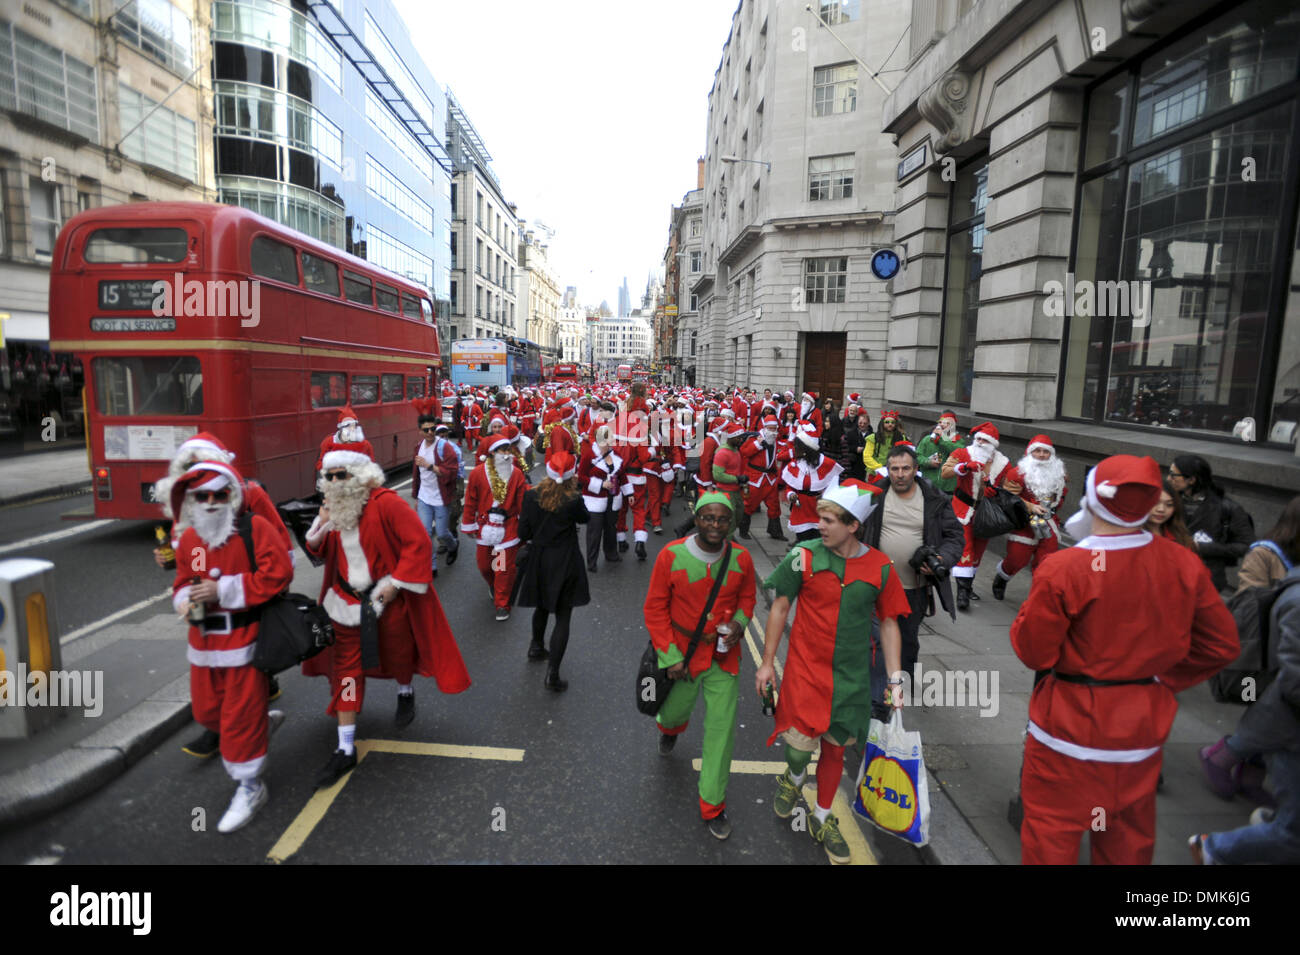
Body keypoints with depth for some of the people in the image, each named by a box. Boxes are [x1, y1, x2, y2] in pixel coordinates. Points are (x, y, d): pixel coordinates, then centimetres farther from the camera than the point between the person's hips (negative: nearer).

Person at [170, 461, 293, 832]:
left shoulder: (255, 528, -14)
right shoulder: (188, 538, 7)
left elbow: (277, 575, -21)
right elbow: (182, 581, 17)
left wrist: (223, 591, -21)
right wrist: (185, 600, -7)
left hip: (244, 638, -7)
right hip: (204, 640, 7)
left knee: (240, 716, 0)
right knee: (206, 710, 17)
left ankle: (250, 788, 19)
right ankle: (263, 720, 47)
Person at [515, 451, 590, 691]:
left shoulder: (531, 495, -10)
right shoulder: (573, 499, -19)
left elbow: (523, 533, -6)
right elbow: (585, 518, 3)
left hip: (538, 561, 4)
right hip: (565, 563, -4)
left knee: (542, 606, 28)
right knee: (562, 616, 4)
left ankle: (537, 647, 50)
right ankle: (552, 674, 0)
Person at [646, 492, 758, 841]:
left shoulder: (741, 558, -10)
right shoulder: (672, 555, -17)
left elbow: (747, 596, 9)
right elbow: (655, 609, -9)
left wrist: (739, 623, -11)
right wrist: (670, 656, -12)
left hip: (723, 656, 1)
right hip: (681, 654, -1)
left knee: (722, 728, 2)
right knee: (675, 711, 21)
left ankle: (712, 806, 23)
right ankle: (669, 728, 63)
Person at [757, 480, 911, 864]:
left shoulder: (880, 567, -7)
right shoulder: (804, 556, -11)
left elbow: (889, 623, 4)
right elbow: (780, 607, -2)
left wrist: (895, 678, 2)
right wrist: (767, 662, 1)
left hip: (851, 675, 2)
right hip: (806, 667, -1)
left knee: (834, 748, 13)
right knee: (801, 741, -9)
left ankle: (822, 819, 39)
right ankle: (794, 778, 30)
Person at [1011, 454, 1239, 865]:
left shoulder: (1062, 569, -25)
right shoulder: (1184, 564, -8)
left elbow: (1032, 652, -16)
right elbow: (1221, 645, 2)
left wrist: (1031, 612, 1)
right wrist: (1164, 677, 11)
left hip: (1072, 725, -5)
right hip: (1145, 724, 6)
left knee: (1052, 831, 12)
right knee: (1128, 836, 26)